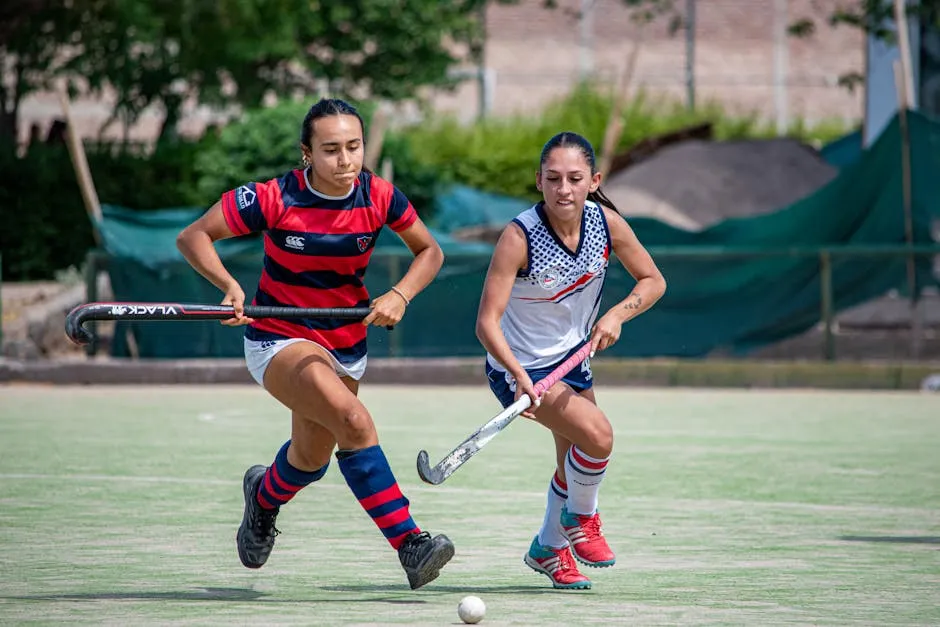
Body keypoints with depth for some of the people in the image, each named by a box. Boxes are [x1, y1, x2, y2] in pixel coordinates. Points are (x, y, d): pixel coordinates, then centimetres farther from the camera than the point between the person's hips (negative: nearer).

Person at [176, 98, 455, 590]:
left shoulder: (378, 197, -11)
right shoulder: (274, 199, -20)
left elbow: (429, 251, 3)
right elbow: (193, 237, -13)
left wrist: (400, 295, -15)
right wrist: (229, 285, -31)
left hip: (346, 346, 5)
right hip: (277, 340, -5)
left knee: (311, 460, 18)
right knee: (354, 421, -30)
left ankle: (265, 495, 55)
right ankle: (409, 545, -30)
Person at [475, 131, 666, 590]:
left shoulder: (606, 222, -15)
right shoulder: (519, 237, -29)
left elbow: (652, 280, 0)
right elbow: (487, 322, -30)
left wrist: (616, 315, -18)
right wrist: (519, 376, -44)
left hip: (572, 357, 6)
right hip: (520, 366, -6)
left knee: (575, 466, 16)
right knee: (598, 435, -24)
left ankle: (548, 548, 44)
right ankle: (581, 517, 6)